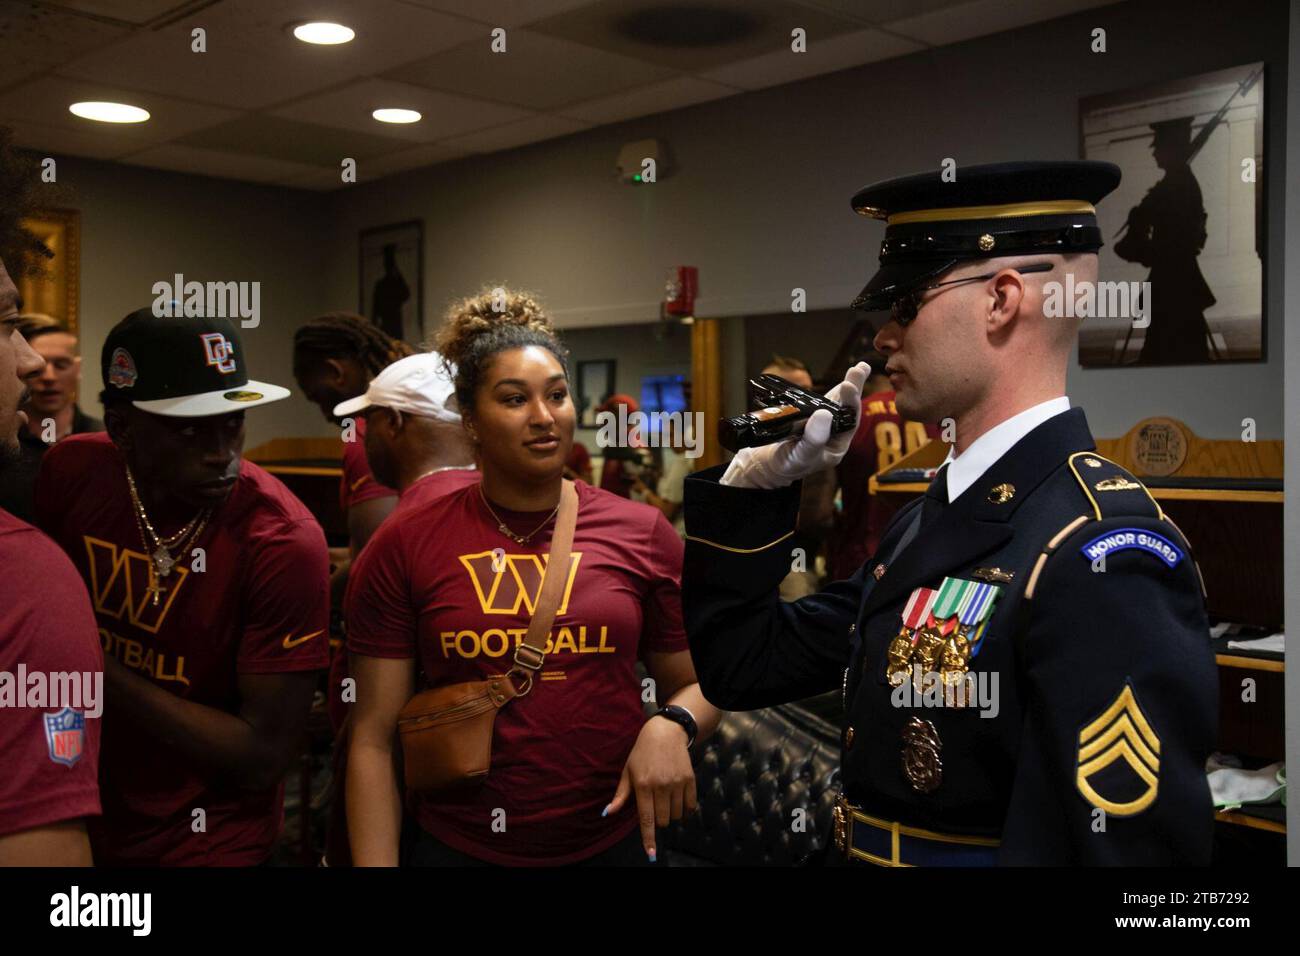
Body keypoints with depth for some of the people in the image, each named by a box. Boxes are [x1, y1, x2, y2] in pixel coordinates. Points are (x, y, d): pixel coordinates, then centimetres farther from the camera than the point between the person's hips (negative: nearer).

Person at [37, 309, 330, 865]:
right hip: (78, 816, 5)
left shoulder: (284, 541, -27)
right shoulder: (72, 473, -13)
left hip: (208, 841, -5)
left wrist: (99, 670, -23)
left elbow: (264, 756, -23)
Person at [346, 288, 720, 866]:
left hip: (615, 840, 1)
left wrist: (672, 726, -13)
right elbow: (374, 739, -3)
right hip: (454, 846, -1)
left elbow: (698, 683, 7)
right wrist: (375, 863, -10)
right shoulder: (403, 548, -6)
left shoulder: (642, 534, -3)